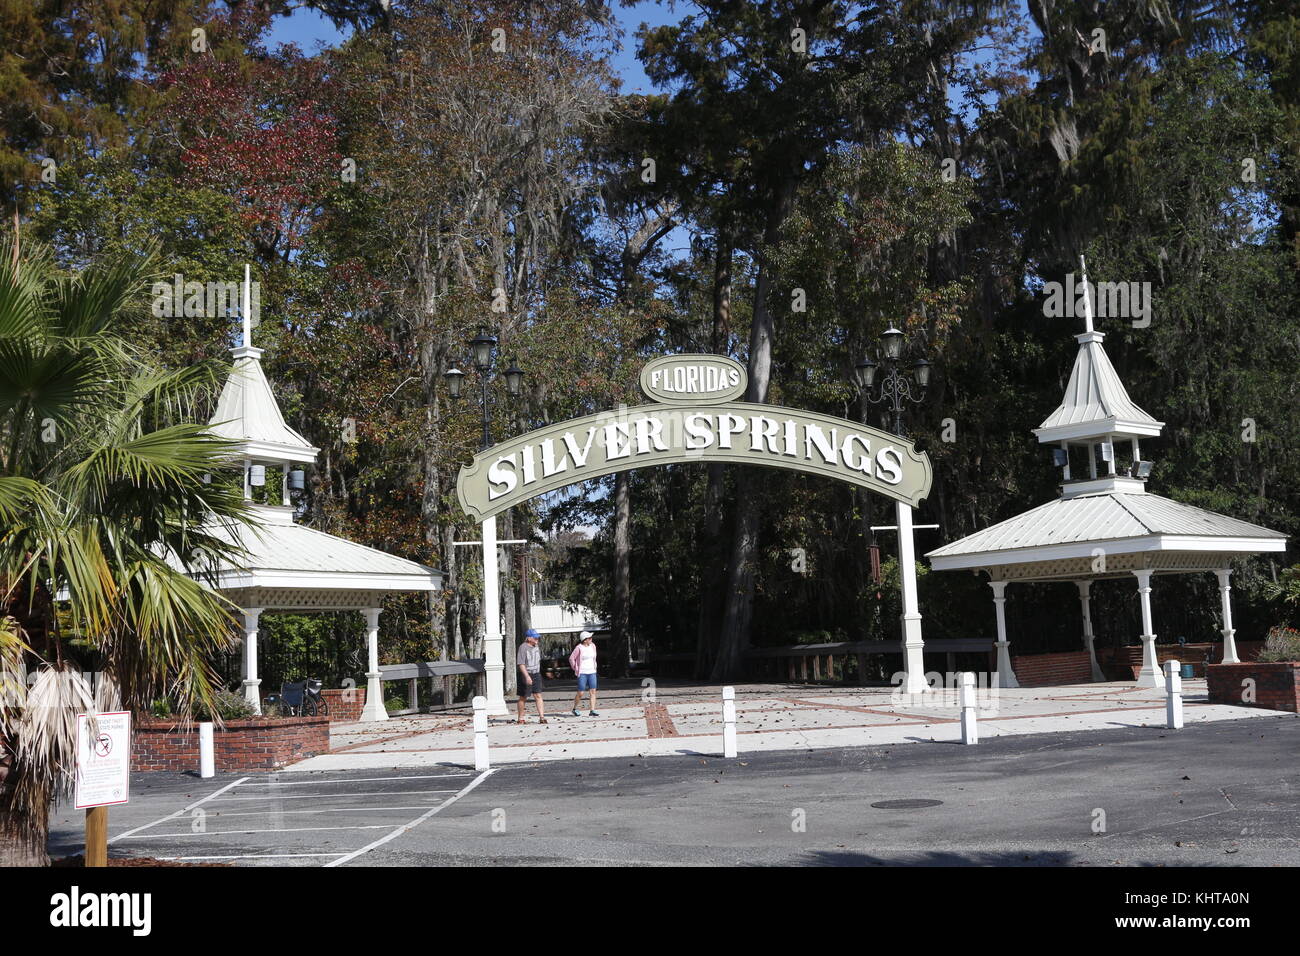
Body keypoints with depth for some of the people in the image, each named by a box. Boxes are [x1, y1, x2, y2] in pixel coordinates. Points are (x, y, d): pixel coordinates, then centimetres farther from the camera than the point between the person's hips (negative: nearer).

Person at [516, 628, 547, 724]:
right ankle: (520, 718, 15)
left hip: (536, 674, 6)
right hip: (526, 675, -6)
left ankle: (541, 717, -7)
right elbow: (521, 664, -20)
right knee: (523, 698, 5)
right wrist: (527, 676, -28)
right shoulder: (523, 648, -14)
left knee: (538, 696, -3)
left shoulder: (536, 647, 11)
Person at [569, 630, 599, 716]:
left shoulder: (592, 646, 6)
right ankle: (574, 709, 18)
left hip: (592, 672, 5)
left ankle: (592, 711, -3)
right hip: (582, 673, -5)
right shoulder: (579, 648, -11)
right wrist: (576, 669, -3)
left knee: (593, 691, -4)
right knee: (580, 693, -3)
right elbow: (571, 658, -4)